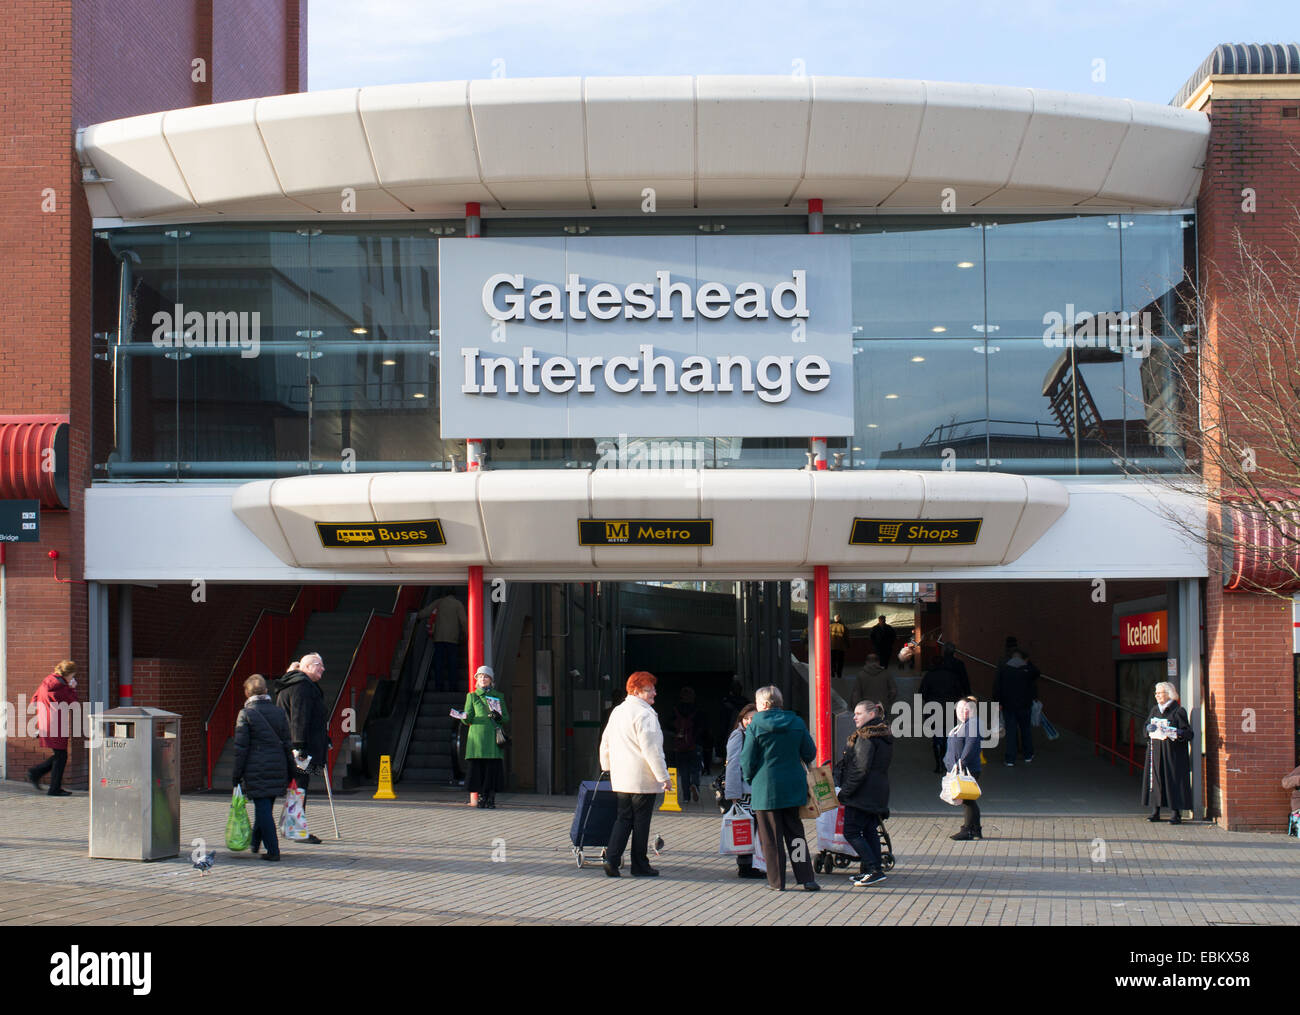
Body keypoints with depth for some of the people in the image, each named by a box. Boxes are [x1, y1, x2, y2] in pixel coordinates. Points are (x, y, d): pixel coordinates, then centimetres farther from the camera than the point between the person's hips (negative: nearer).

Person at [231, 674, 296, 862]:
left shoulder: (245, 714, -7)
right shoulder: (279, 712, 6)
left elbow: (241, 748, -8)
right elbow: (287, 743, 9)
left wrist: (236, 776, -2)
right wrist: (290, 772, 16)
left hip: (256, 769, -5)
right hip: (278, 768, 5)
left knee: (263, 809, -2)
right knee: (266, 807, 18)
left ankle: (273, 850, -6)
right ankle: (254, 843, 33)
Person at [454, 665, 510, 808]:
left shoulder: (498, 697, 13)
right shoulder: (472, 696, 11)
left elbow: (506, 717, 14)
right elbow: (468, 719, 5)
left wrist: (499, 717, -8)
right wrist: (463, 716, -17)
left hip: (493, 738, 0)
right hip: (478, 736, 0)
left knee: (493, 768, -5)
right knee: (478, 768, -5)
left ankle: (491, 800, 0)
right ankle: (481, 799, 2)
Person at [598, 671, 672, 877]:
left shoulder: (617, 711, 12)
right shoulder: (644, 714, -16)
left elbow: (605, 742, 20)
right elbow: (651, 749, -19)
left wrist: (607, 767, 31)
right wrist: (664, 777, -14)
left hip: (621, 779, 8)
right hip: (643, 779, -8)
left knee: (623, 818, 12)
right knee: (641, 822, 2)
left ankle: (612, 859, -2)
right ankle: (640, 865, 9)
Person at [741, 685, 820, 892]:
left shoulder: (755, 725, -8)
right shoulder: (797, 723, 2)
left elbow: (747, 759, -6)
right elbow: (810, 753, 6)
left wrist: (750, 779, 12)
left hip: (765, 789, -3)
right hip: (793, 788, 4)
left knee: (771, 838, 4)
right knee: (795, 833, 11)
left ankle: (777, 881, 6)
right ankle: (806, 878, 6)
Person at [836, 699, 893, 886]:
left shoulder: (866, 737, -15)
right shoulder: (884, 737, 15)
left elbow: (861, 769, -21)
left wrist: (845, 792, -16)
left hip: (861, 793, -10)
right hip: (878, 793, 10)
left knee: (851, 831, -7)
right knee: (870, 831, 13)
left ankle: (874, 870, -14)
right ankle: (869, 871, 14)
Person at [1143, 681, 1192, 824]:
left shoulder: (1178, 711, -6)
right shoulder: (1155, 710, 13)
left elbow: (1187, 733, -8)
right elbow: (1147, 726, 19)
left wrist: (1174, 733, -25)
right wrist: (1149, 728, -4)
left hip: (1172, 752, -6)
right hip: (1155, 750, 6)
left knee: (1173, 779, -7)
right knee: (1155, 778, 2)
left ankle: (1177, 813, -3)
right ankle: (1155, 811, 8)